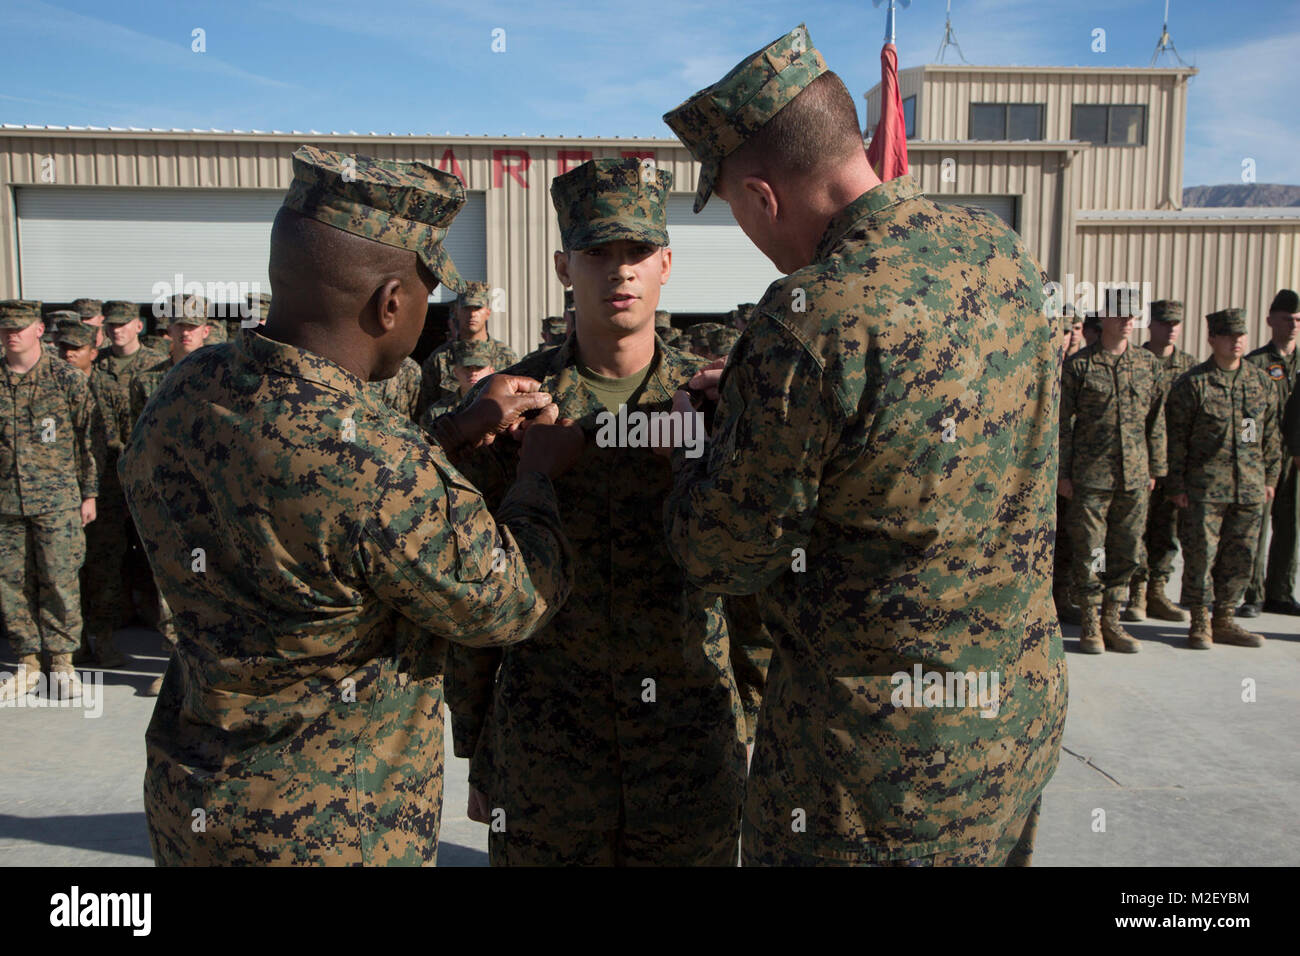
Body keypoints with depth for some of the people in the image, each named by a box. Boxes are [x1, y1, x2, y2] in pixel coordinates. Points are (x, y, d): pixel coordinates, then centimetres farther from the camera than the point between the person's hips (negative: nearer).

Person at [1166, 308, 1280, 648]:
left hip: (1250, 488, 5)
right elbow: (1177, 438, -4)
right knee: (1201, 554, -2)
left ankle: (1224, 620, 21)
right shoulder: (1192, 384, -4)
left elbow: (1270, 435, 17)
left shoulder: (1262, 381, 11)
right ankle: (1200, 623, 11)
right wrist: (1177, 486, -7)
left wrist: (1270, 477, 13)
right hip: (1204, 487, -4)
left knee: (1240, 557, 8)